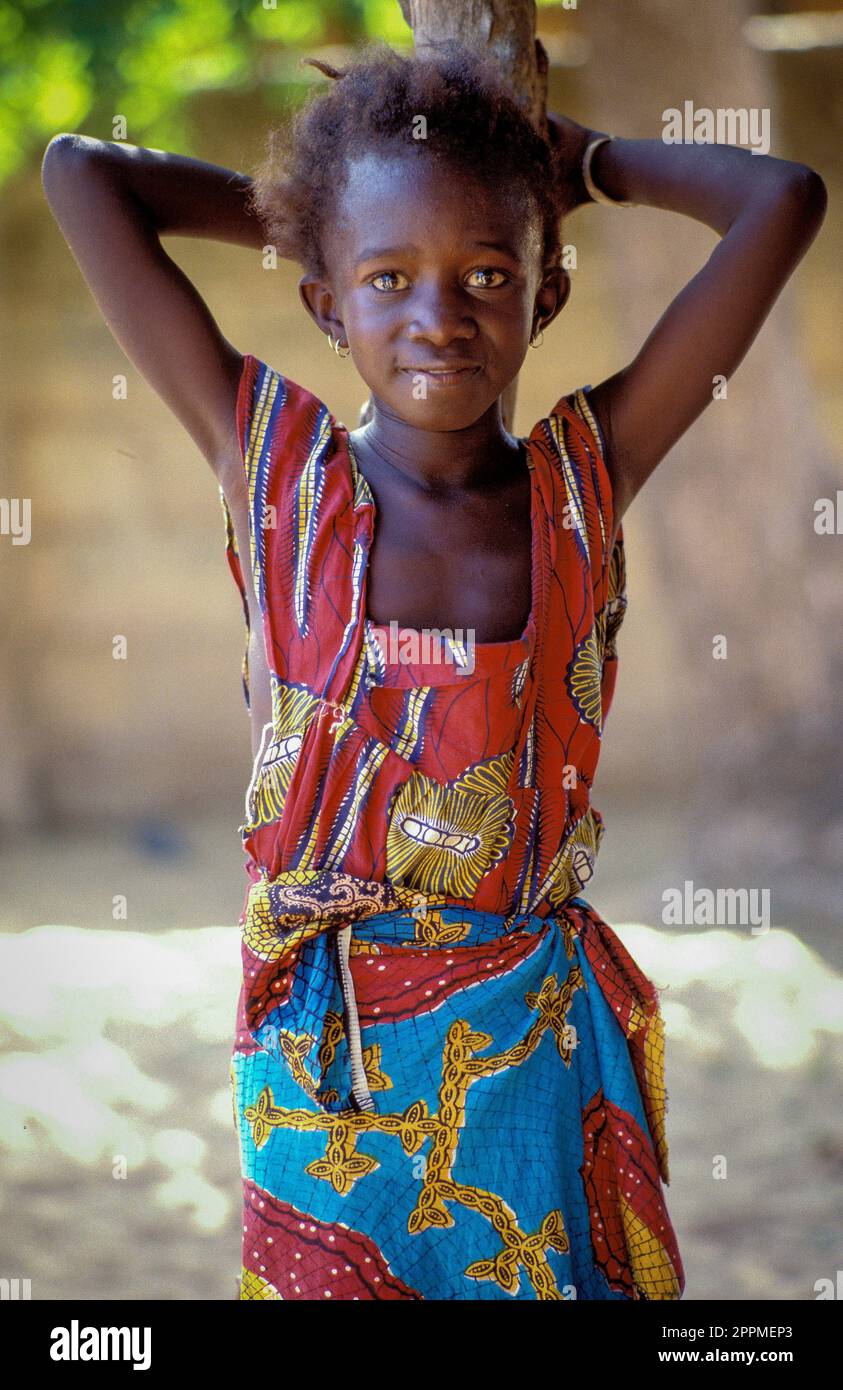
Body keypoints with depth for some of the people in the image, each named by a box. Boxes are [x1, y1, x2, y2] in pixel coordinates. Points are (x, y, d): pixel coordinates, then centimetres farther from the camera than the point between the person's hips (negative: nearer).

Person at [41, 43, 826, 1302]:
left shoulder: (587, 476, -3)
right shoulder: (275, 466, -4)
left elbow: (783, 199, -8)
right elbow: (81, 174, -3)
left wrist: (581, 160, 5)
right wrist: (299, 219, 7)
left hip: (536, 1052, 1)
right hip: (322, 1047, 0)